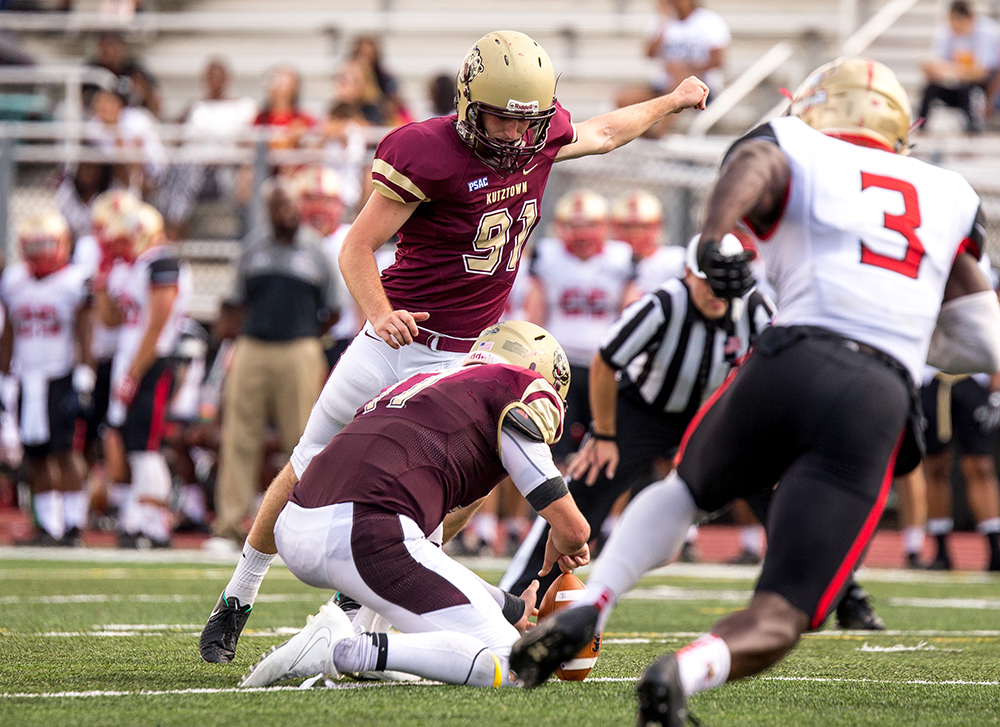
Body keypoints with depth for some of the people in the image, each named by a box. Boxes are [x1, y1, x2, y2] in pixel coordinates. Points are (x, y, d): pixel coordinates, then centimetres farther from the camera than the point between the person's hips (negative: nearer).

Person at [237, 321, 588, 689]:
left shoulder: (421, 384, 34)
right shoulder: (519, 389, 12)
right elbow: (573, 529, 11)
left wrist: (511, 607, 41)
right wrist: (562, 547, 36)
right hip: (365, 533, -8)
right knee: (505, 665, -4)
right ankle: (342, 649, -18)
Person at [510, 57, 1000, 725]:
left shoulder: (798, 155, 15)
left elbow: (753, 164, -12)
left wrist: (714, 239, -31)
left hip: (794, 363, -1)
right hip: (880, 405, 1)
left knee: (687, 488, 32)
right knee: (781, 617, -1)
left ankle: (586, 611, 11)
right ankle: (688, 670, -34)